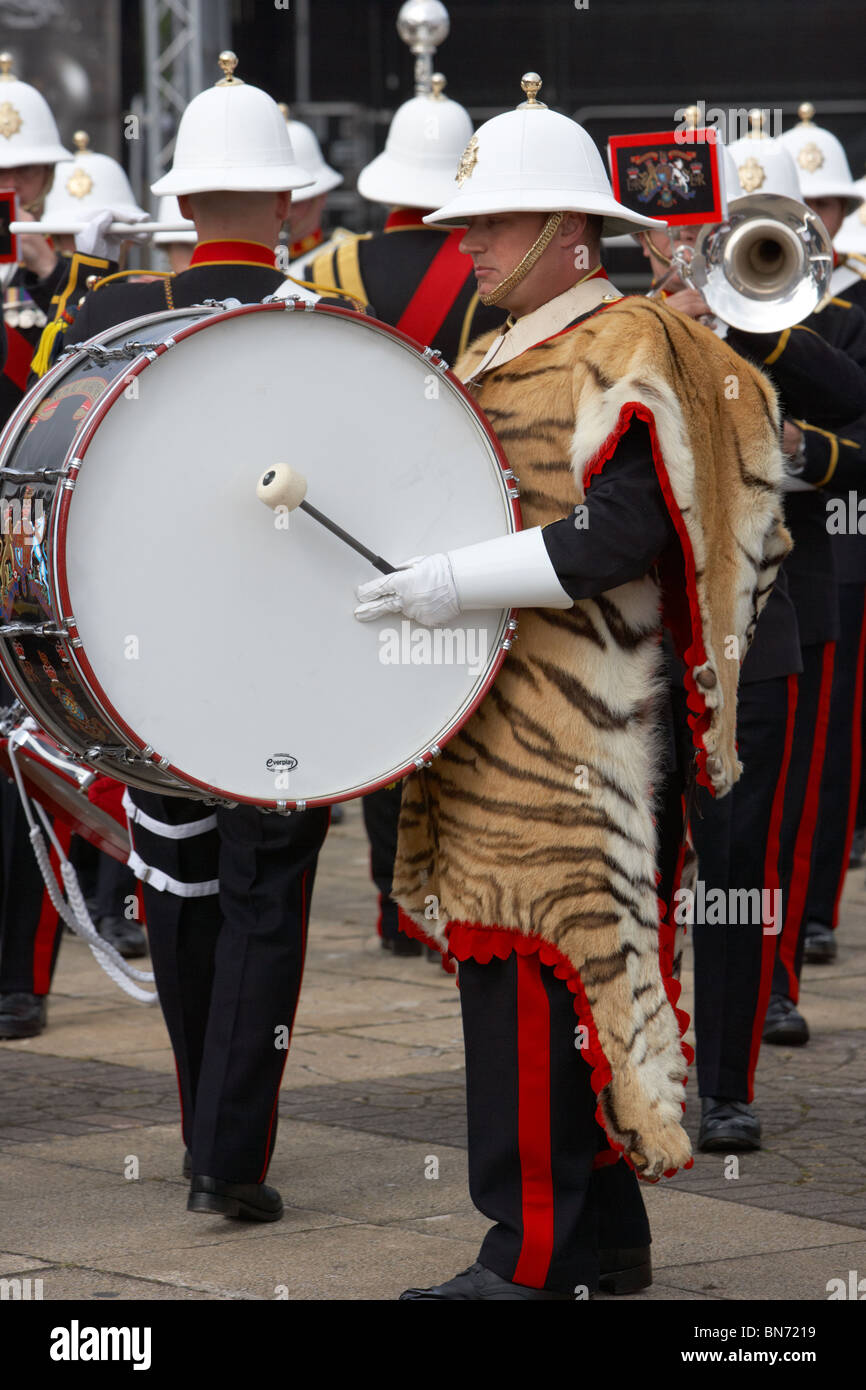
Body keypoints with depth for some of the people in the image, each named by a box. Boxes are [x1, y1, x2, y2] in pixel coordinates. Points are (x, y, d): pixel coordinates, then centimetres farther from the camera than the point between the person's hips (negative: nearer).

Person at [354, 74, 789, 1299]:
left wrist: (463, 581, -24)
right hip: (491, 726, 9)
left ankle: (536, 1255, -8)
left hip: (568, 730, -9)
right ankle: (604, 1236, 18)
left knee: (530, 975, -10)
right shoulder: (494, 361, 18)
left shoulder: (626, 354, -10)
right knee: (554, 968, 11)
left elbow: (631, 533, -21)